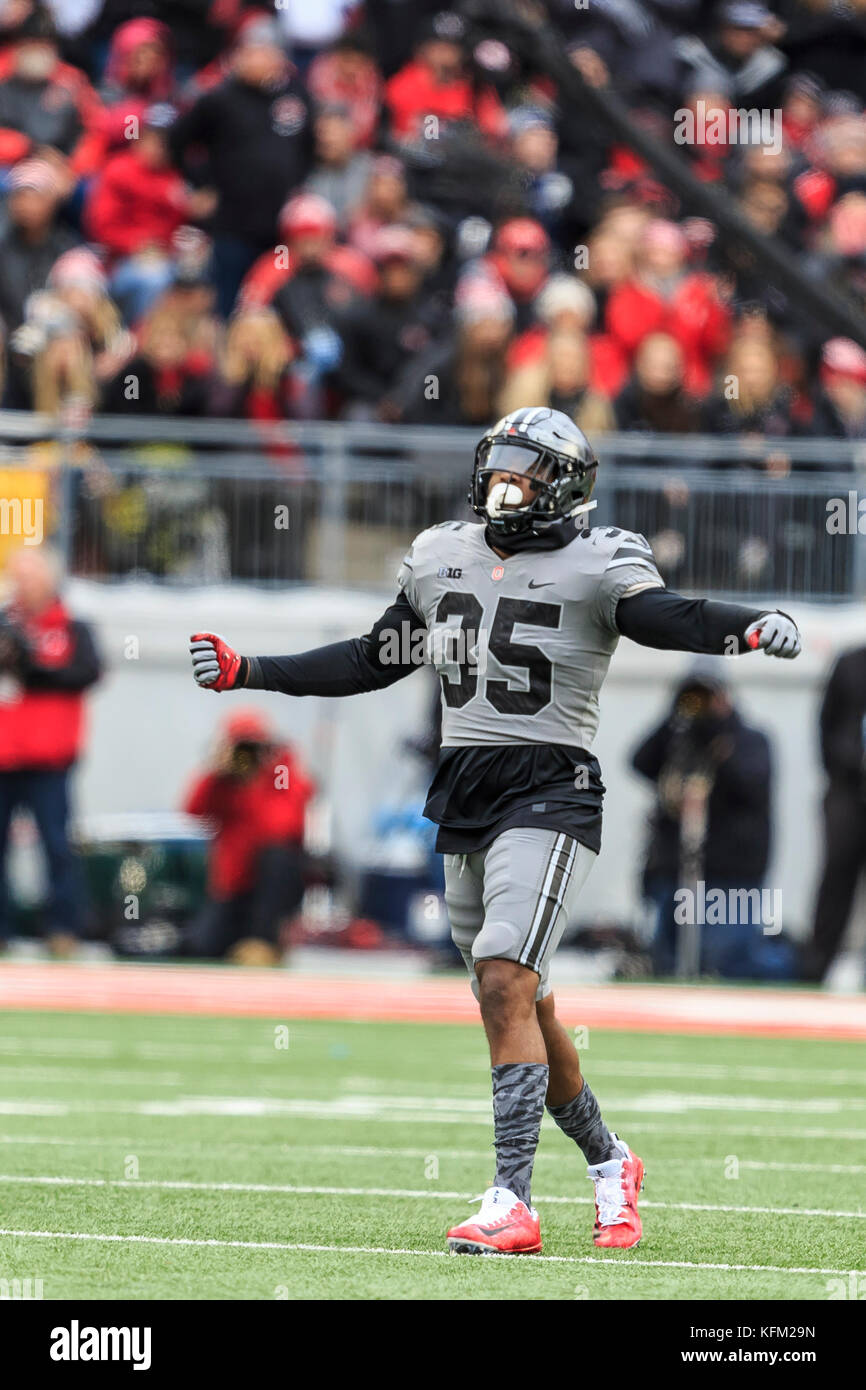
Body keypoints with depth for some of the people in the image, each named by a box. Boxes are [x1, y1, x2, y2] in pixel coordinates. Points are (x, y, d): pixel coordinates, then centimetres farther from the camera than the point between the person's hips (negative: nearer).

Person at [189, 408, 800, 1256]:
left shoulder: (595, 564, -5)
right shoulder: (441, 558, 13)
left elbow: (663, 617, -23)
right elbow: (371, 662, 22)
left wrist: (751, 628, -43)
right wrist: (246, 673, 21)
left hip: (549, 792, -6)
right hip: (463, 793, 6)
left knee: (505, 979, -20)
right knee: (517, 1006, 12)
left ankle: (512, 1201, -21)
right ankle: (609, 1164, 33)